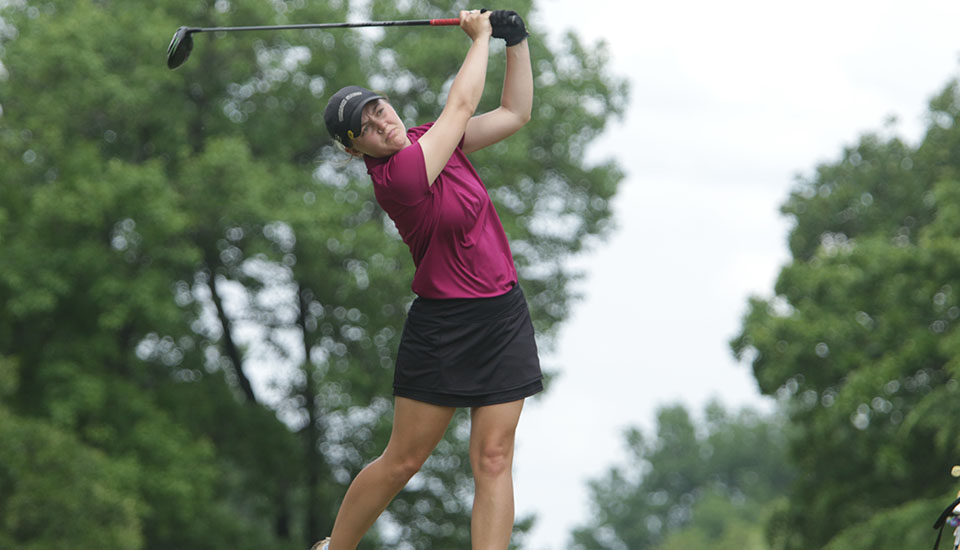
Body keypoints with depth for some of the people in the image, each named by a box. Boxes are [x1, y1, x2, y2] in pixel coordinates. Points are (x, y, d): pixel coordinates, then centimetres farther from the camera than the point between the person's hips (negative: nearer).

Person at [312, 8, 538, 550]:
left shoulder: (429, 139, 4)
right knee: (403, 460, 2)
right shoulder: (398, 175, -19)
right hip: (445, 325, -6)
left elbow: (515, 113, 13)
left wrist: (517, 39, 3)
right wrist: (482, 36, 1)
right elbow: (463, 105, -13)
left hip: (505, 315, 6)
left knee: (494, 459, -1)